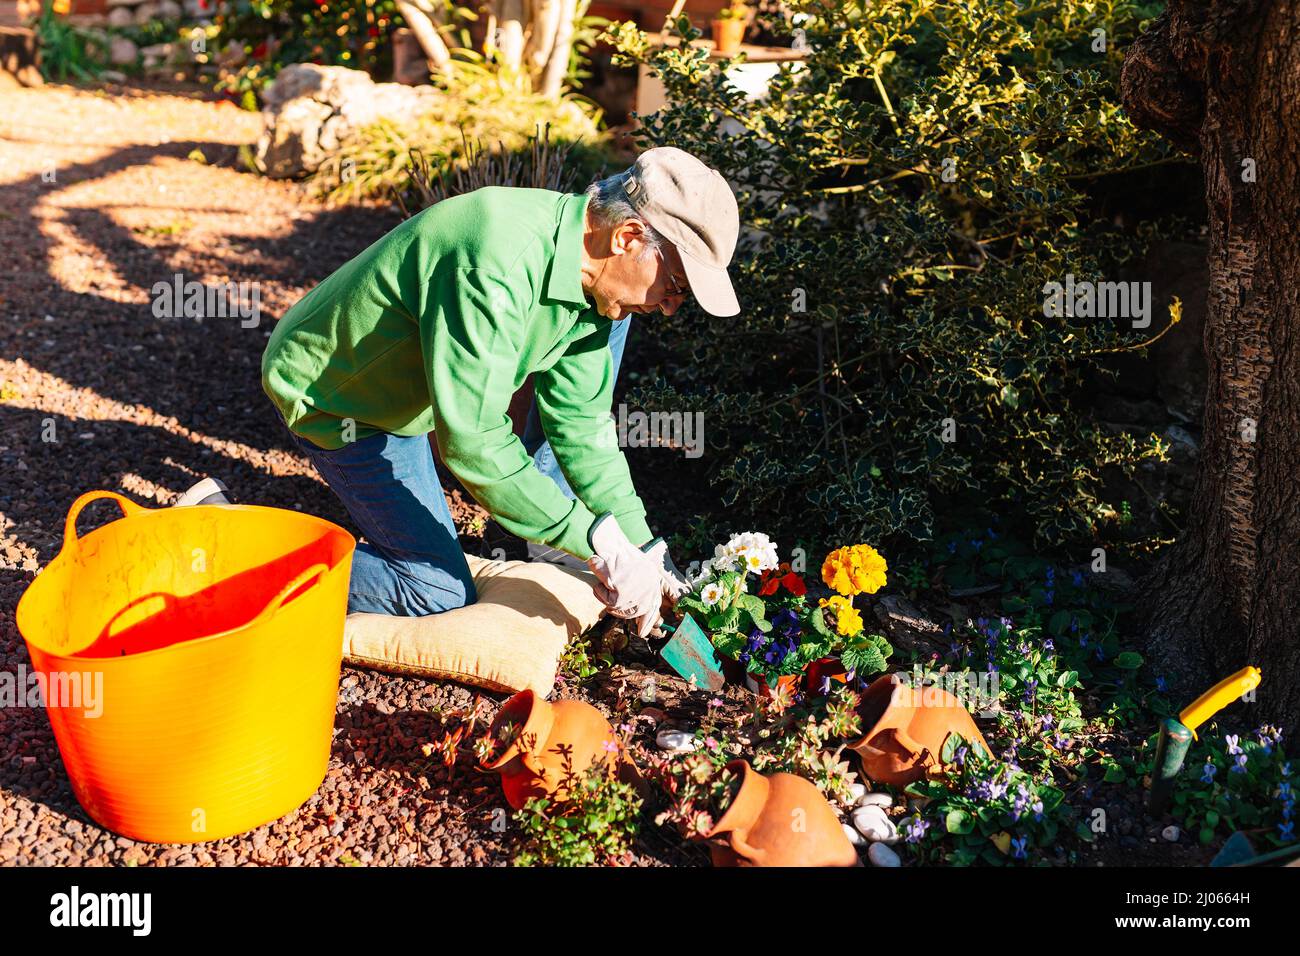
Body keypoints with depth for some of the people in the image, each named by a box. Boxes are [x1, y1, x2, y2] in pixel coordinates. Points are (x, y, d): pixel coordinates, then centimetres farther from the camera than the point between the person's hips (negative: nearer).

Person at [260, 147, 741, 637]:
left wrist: (637, 544, -8)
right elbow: (471, 441, -38)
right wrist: (598, 543, -33)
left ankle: (548, 505, 7)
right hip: (333, 398, -8)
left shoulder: (590, 265, -10)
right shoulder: (498, 269, -38)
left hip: (419, 375, 8)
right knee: (442, 596, -10)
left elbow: (580, 420, -4)